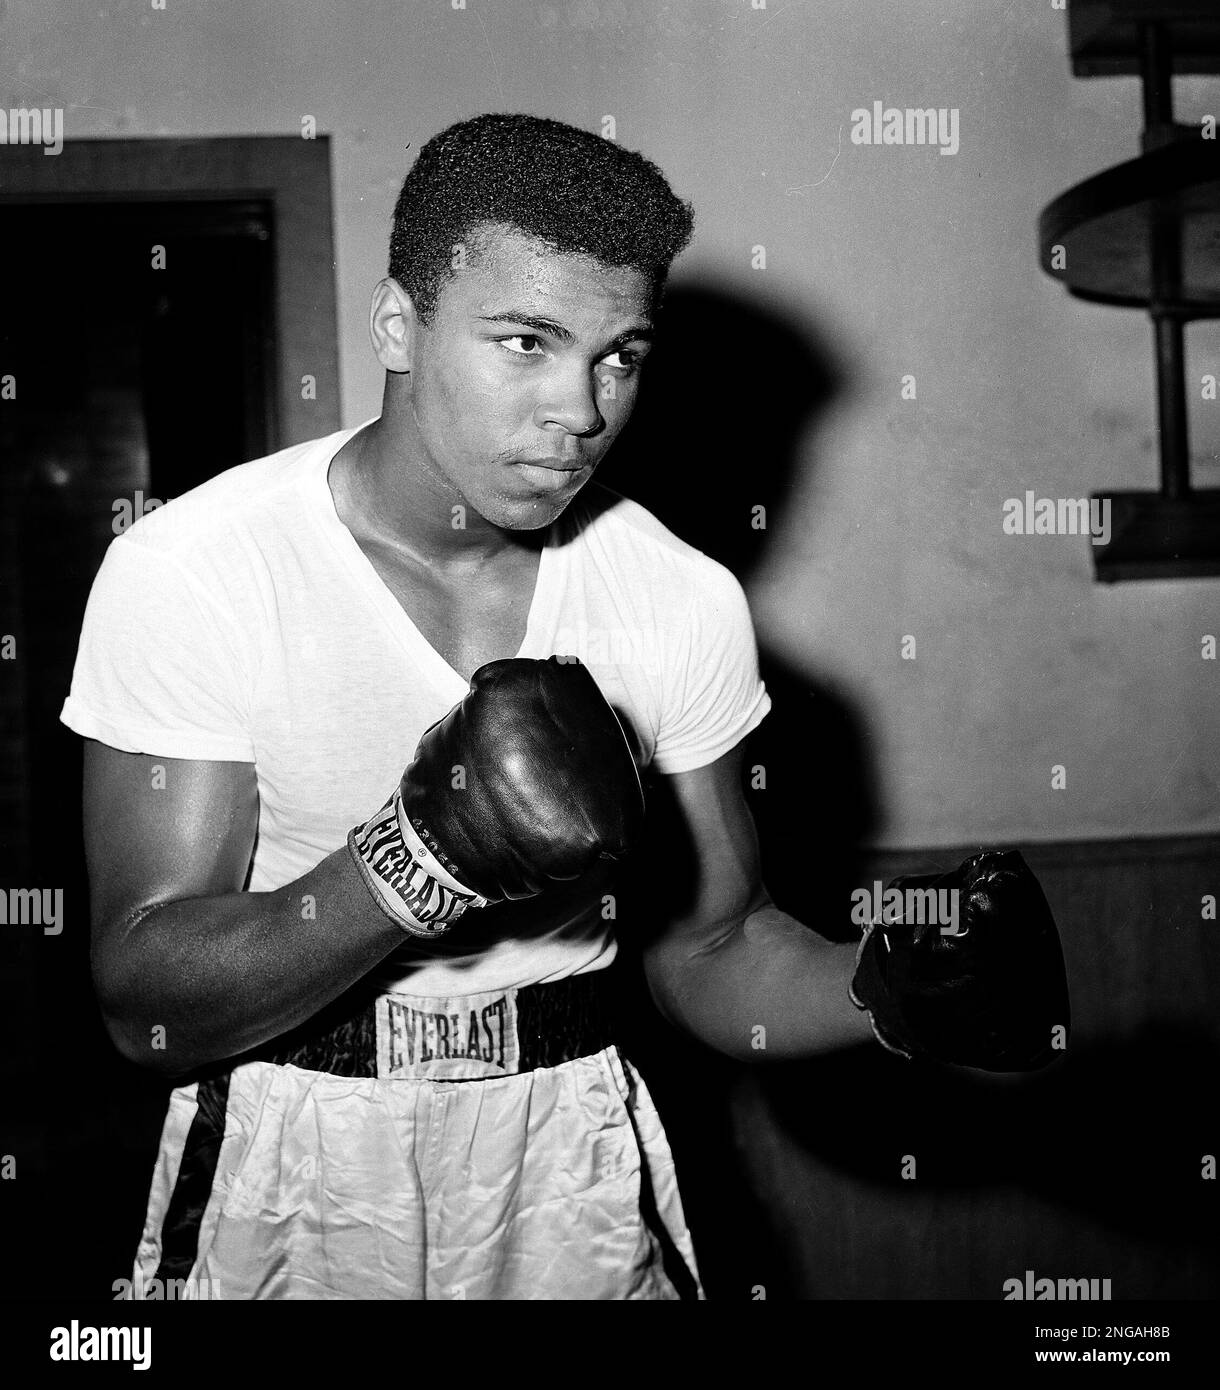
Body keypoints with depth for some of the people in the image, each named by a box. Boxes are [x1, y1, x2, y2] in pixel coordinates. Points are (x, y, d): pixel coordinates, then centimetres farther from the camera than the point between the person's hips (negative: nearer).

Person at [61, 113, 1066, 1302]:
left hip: (576, 1167, 2)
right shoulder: (186, 571, -16)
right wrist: (421, 861, -32)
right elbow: (144, 1001, -18)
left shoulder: (684, 601, -8)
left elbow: (709, 950, 0)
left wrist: (894, 991, -19)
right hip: (288, 1177, -2)